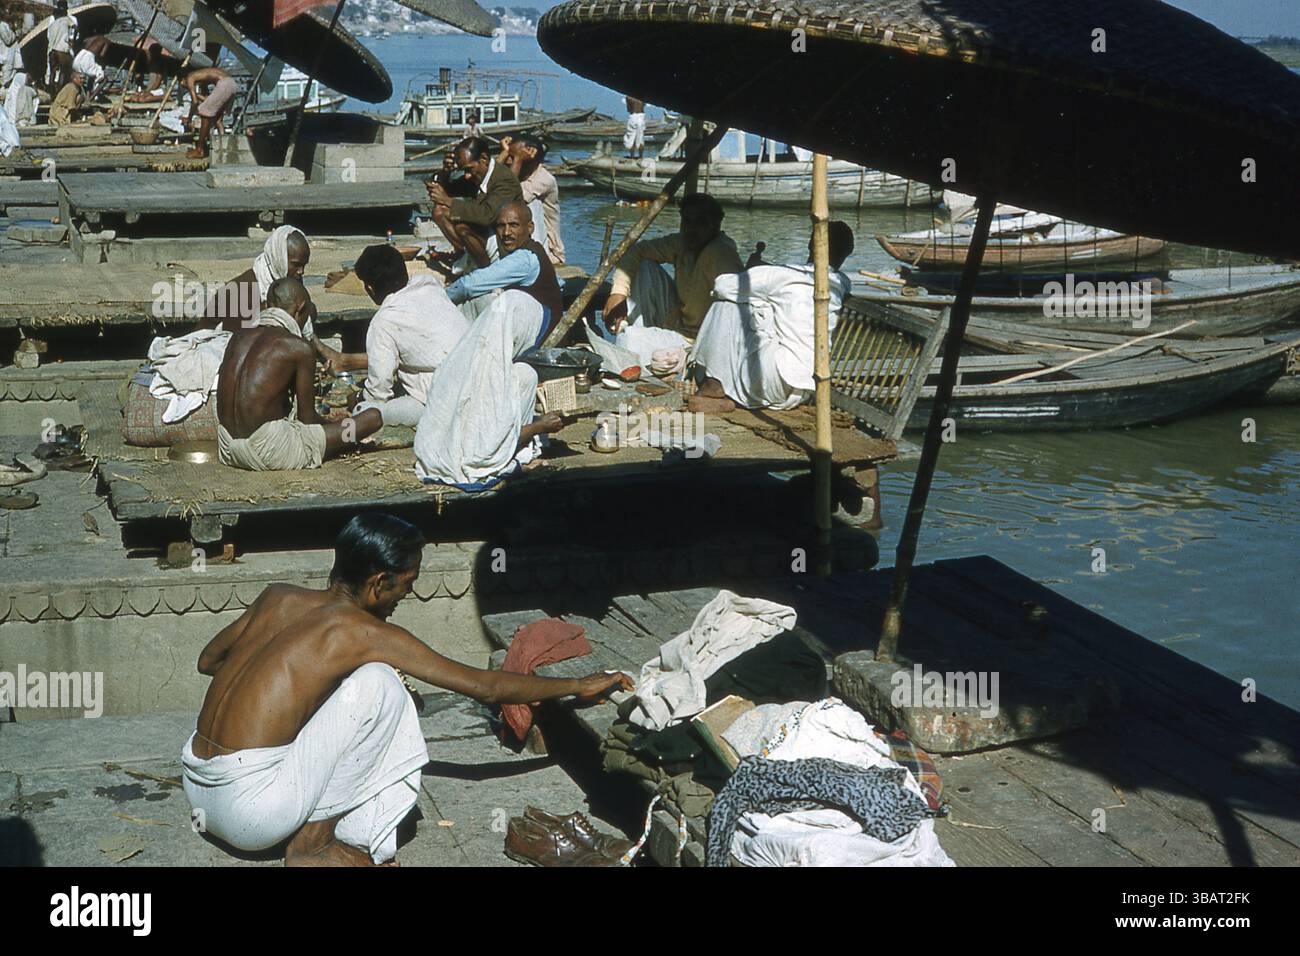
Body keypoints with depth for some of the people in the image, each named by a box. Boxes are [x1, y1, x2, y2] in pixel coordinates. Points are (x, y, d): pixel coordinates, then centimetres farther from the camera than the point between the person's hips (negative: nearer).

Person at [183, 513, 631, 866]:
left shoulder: (276, 597, 10)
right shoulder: (368, 634, -7)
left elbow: (207, 660, 26)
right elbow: (485, 686, -1)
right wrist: (579, 686, 11)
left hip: (197, 790, 8)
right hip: (250, 813, -8)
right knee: (377, 683, -5)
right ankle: (312, 844, 2)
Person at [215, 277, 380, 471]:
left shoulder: (238, 336, 11)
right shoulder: (299, 349, -8)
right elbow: (307, 418, -2)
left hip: (228, 451, 8)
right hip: (271, 453, -8)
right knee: (373, 418, -2)